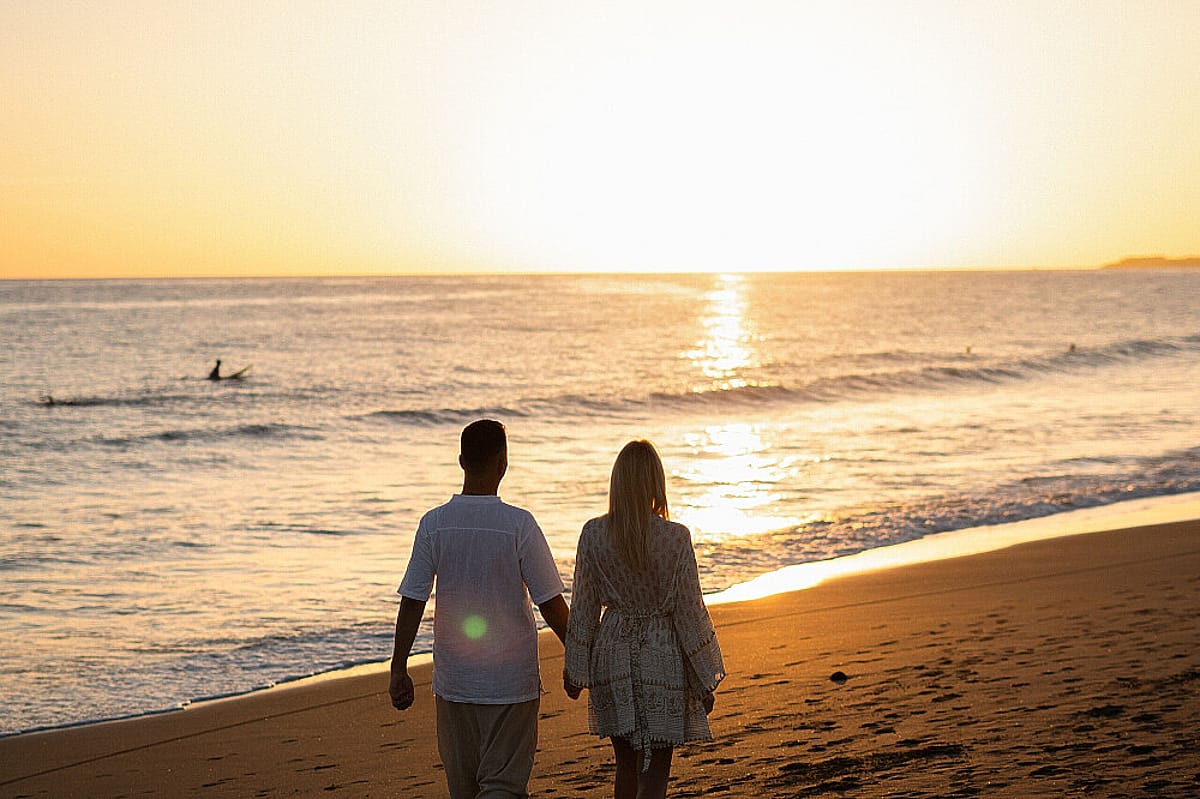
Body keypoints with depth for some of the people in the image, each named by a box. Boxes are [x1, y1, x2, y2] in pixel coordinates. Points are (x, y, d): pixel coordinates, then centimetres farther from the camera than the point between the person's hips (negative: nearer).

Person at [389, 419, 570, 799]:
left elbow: (411, 603, -2)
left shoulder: (434, 523, -3)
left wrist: (399, 669, 7)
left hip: (453, 681, 3)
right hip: (511, 681, -3)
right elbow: (550, 603, -7)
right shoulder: (519, 525, -12)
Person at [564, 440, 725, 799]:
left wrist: (575, 670, 11)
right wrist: (705, 682, 0)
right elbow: (689, 612, -9)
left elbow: (584, 608, 0)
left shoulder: (593, 533, -6)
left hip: (612, 652, 3)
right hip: (661, 656, -3)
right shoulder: (676, 538, -14)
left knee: (627, 764, 17)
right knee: (654, 769, 2)